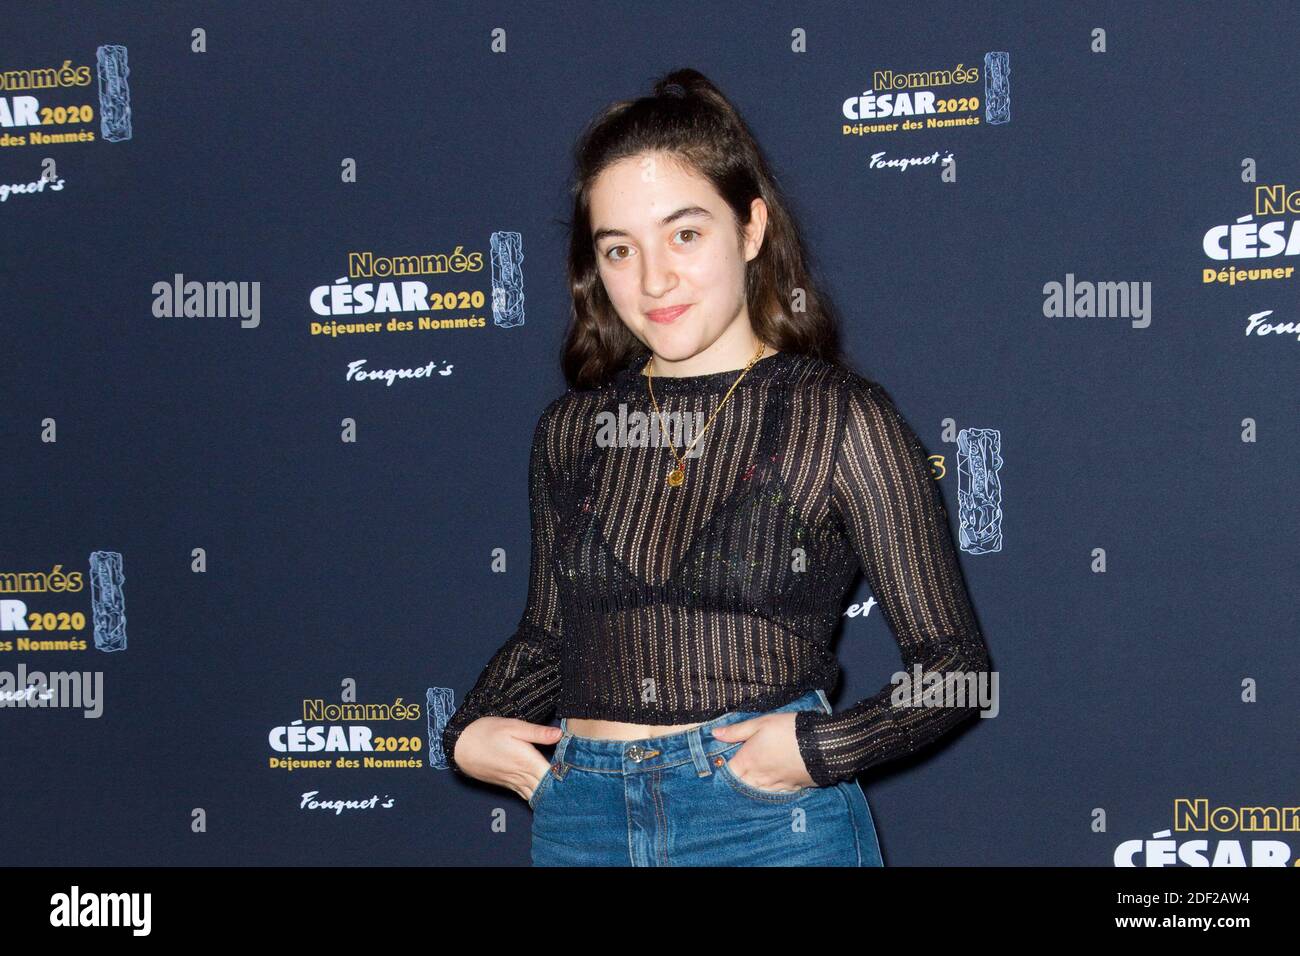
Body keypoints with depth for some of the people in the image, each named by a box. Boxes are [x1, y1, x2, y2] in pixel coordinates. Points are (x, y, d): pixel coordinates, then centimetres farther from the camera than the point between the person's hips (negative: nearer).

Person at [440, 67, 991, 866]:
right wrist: (465, 733, 2)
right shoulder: (573, 430, 6)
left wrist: (820, 748, -16)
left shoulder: (840, 418, -5)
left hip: (771, 819, -4)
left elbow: (955, 664, -4)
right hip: (581, 819, 4)